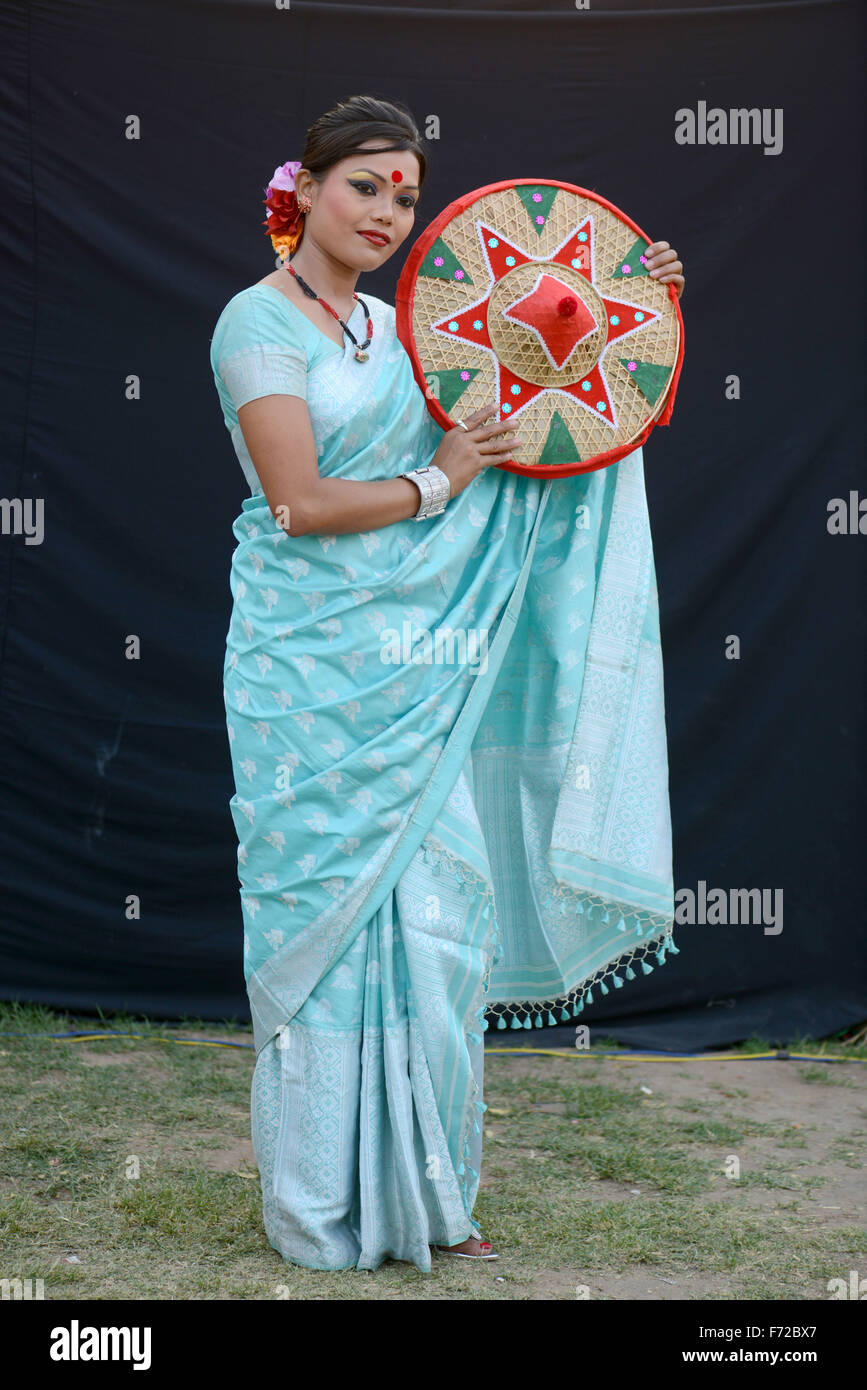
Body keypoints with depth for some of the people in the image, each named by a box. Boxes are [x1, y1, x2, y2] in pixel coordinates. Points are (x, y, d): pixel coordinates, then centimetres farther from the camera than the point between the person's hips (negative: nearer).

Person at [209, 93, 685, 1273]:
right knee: (329, 910, 0)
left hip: (421, 671, 6)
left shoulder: (399, 327, 14)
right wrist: (441, 481, -6)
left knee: (433, 911, 5)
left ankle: (417, 1193, 16)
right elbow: (301, 504, -15)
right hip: (313, 672, -6)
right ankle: (325, 1208, 12)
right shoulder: (260, 322, -7)